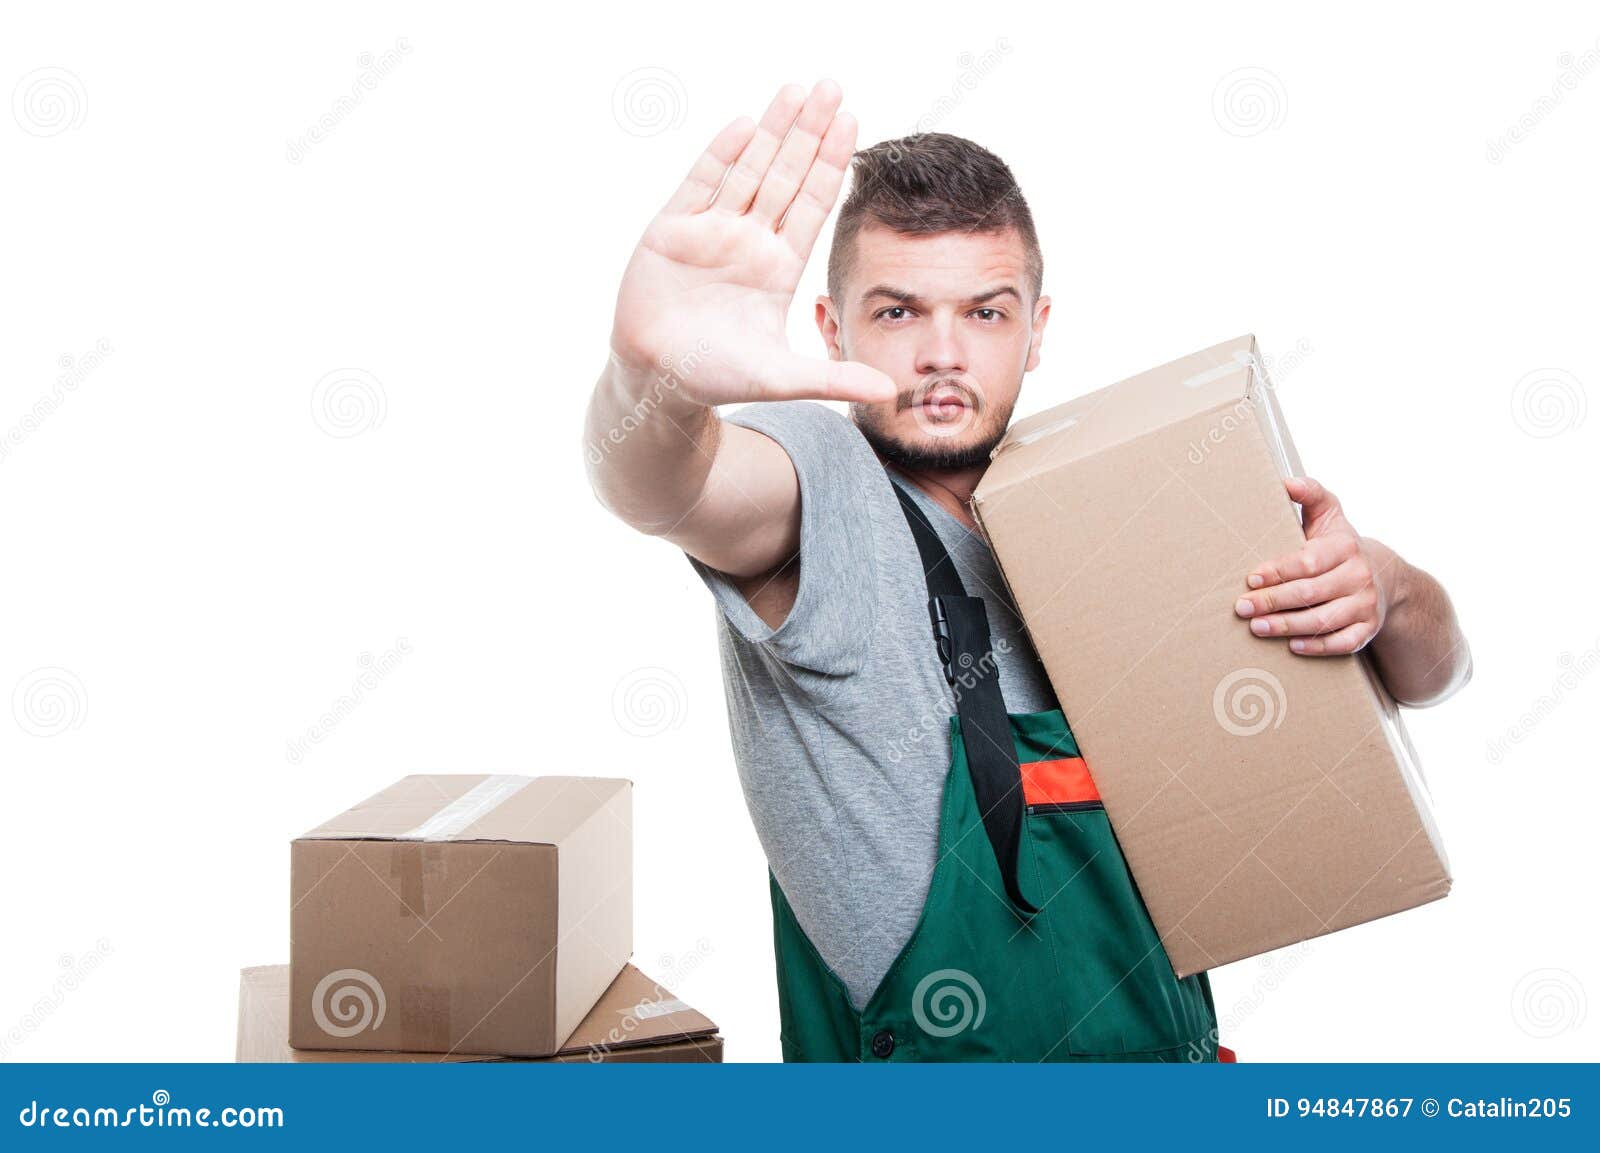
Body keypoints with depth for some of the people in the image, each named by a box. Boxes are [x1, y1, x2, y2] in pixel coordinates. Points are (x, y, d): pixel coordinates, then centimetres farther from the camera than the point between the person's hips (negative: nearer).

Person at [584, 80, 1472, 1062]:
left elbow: (1433, 674, 10)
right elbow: (654, 483, -31)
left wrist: (1383, 588, -12)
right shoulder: (811, 480, -7)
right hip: (922, 1054, -3)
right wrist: (658, 379, -53)